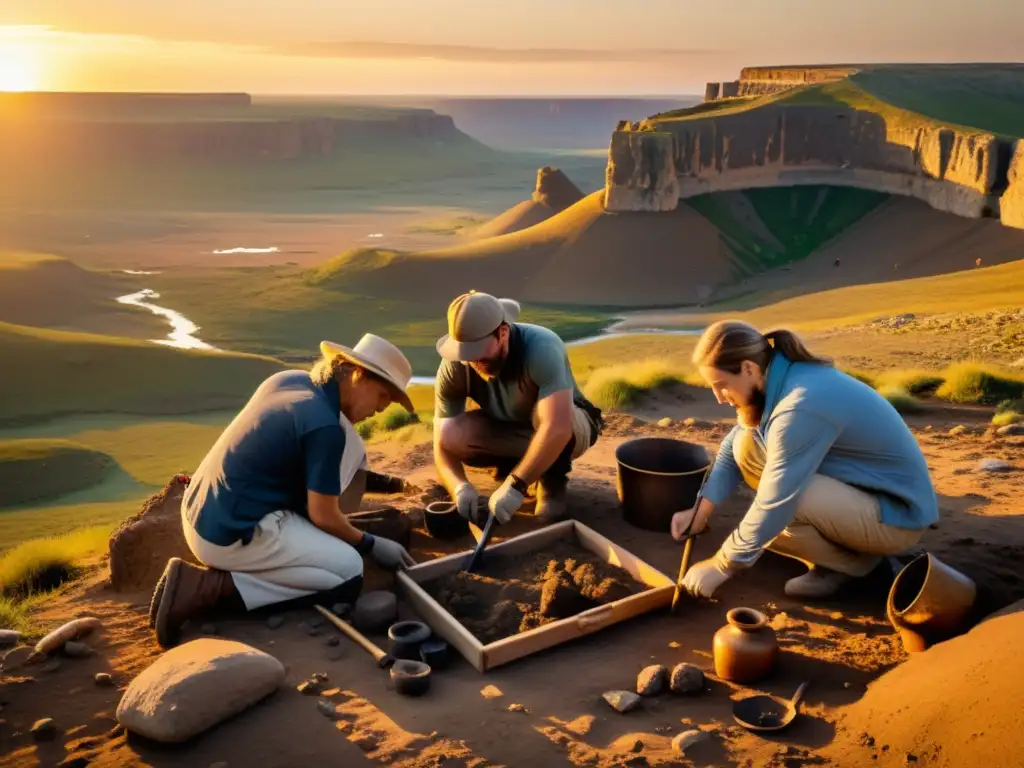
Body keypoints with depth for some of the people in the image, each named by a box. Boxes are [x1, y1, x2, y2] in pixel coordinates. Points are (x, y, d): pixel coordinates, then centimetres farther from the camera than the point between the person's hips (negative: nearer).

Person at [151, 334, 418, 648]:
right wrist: (372, 545, 4)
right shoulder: (325, 427, -19)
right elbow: (324, 516, -13)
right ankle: (209, 587, -9)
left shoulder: (289, 378, 6)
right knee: (348, 574, -5)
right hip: (230, 535, -9)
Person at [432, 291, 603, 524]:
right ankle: (534, 470, 0)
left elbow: (557, 426, -48)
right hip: (508, 429, 4)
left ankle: (553, 483, -9)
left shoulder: (542, 349, -35)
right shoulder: (453, 367, -22)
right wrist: (459, 486, -39)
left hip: (568, 427, -4)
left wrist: (516, 485, -52)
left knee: (544, 414, -39)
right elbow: (442, 442, -20)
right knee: (450, 433, -25)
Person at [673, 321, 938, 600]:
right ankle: (839, 544, 6)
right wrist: (701, 510, -2)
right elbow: (732, 446, 8)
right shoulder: (779, 376, -5)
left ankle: (852, 560, -3)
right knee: (746, 446, -1)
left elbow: (776, 504, -27)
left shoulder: (801, 407, -31)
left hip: (898, 513, -9)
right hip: (856, 486, 9)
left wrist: (721, 566, -16)